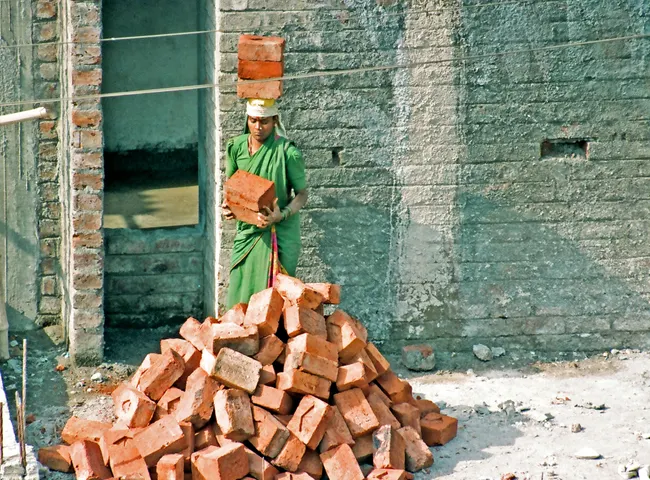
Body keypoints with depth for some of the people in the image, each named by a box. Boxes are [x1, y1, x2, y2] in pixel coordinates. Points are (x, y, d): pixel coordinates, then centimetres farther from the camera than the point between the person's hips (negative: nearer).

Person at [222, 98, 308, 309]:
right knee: (241, 294, 3)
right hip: (247, 230, 4)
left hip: (278, 234, -4)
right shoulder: (236, 147, 1)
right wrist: (227, 206, -6)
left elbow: (302, 194, -7)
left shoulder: (287, 152, -12)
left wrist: (281, 215, -24)